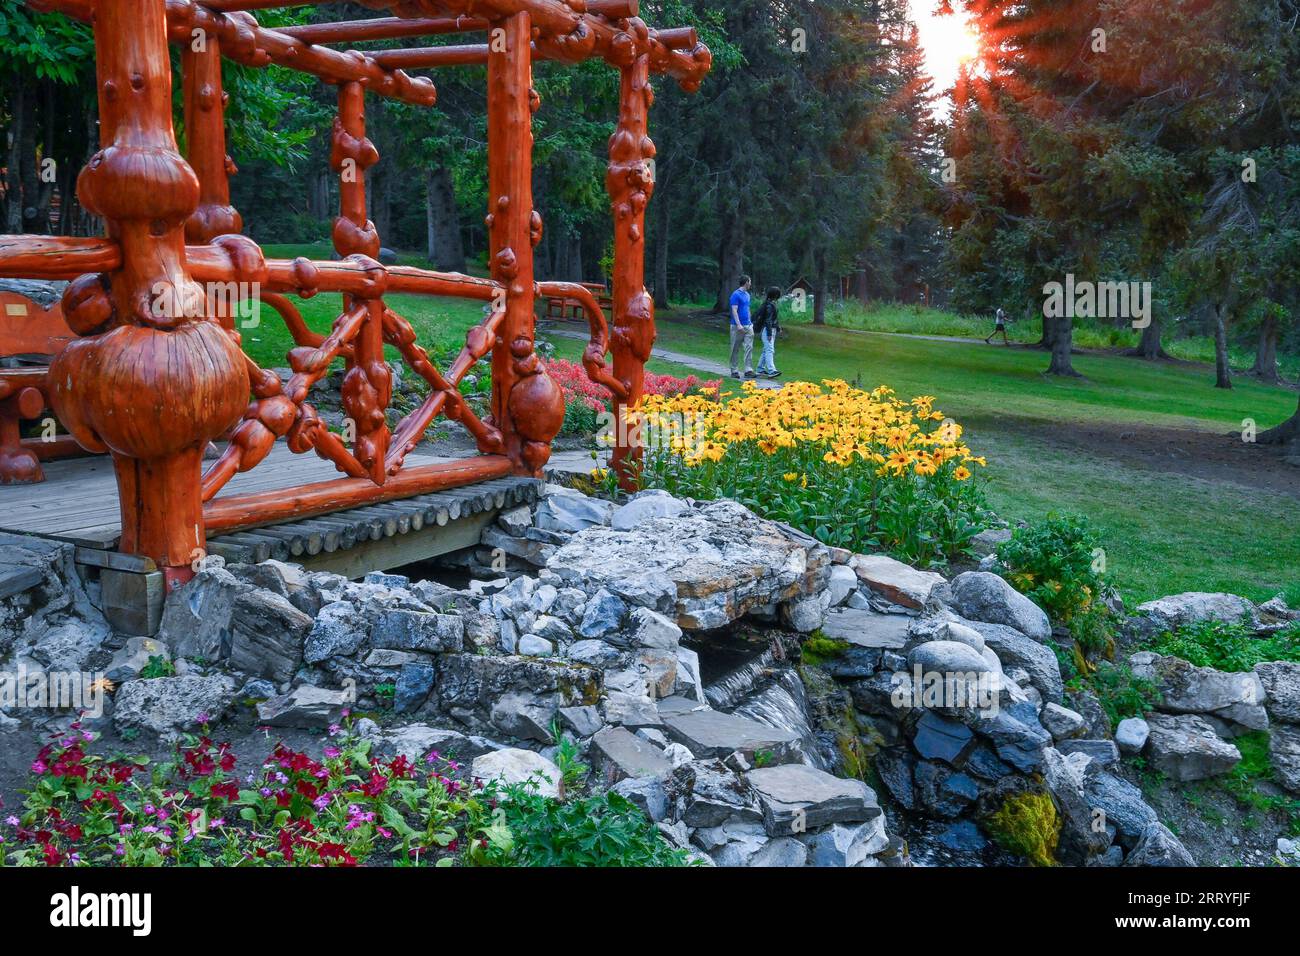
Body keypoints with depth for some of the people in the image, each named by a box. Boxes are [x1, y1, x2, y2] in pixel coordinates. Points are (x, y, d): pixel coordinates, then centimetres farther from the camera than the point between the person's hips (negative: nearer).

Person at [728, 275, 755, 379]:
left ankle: (748, 370, -4)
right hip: (738, 326, -7)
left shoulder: (747, 295, 15)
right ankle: (734, 371, 9)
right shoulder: (736, 295, -10)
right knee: (735, 349, 2)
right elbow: (734, 311, -15)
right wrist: (738, 325, -22)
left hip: (748, 326, 7)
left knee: (749, 348, -2)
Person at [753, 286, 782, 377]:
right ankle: (771, 371, -26)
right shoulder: (769, 305, -17)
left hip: (772, 329, 11)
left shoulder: (772, 303, 15)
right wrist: (769, 334, -23)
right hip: (767, 330, -11)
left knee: (766, 350, 14)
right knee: (770, 350, -17)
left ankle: (760, 369, 22)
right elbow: (768, 320, -21)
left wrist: (778, 327, 23)